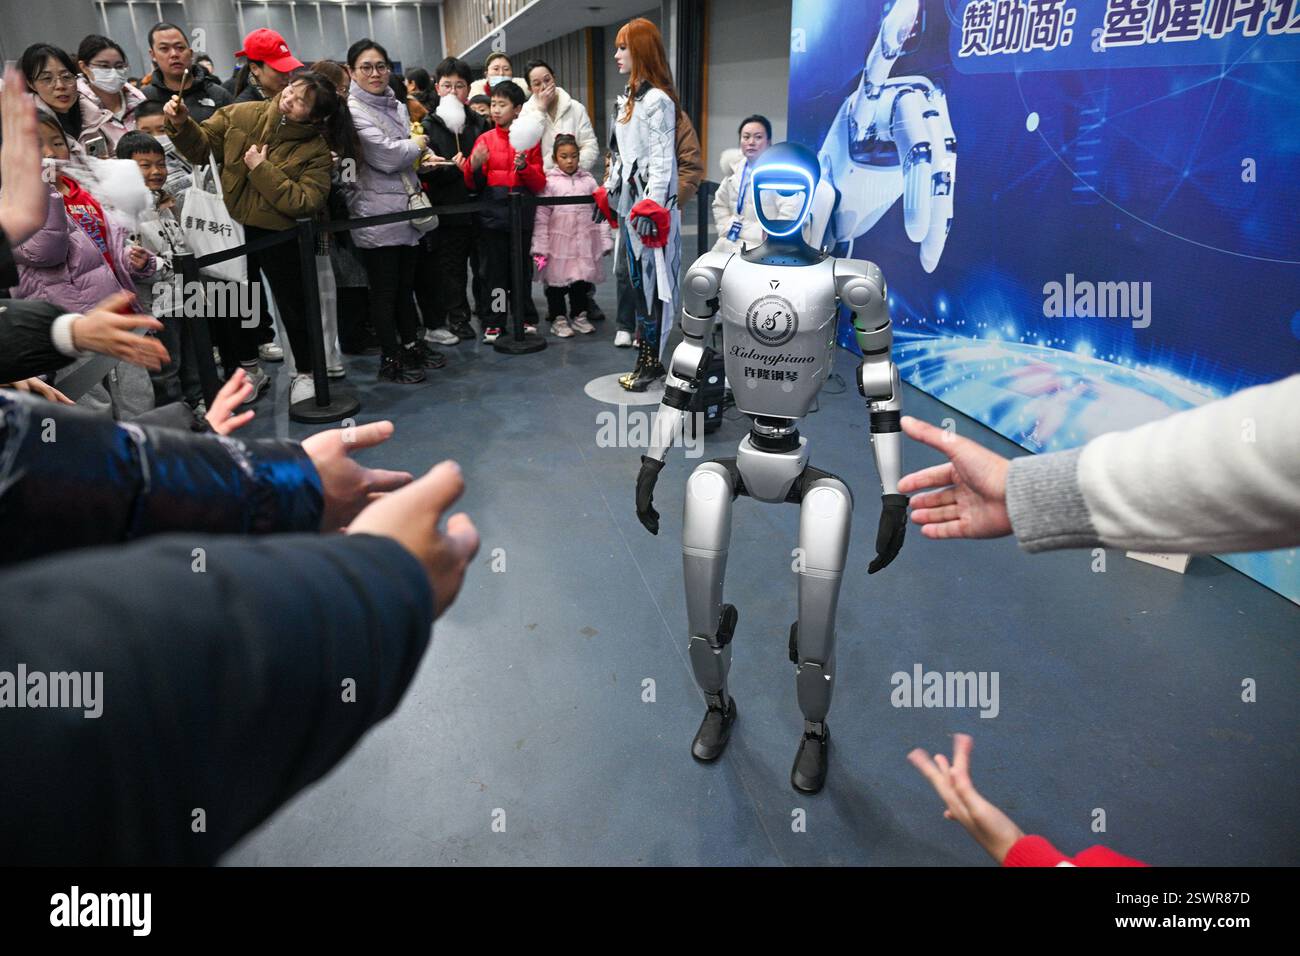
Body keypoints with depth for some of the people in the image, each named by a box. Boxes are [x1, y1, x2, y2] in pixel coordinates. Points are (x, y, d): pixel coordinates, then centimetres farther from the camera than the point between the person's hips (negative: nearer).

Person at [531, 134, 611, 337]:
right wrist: (540, 247, -8)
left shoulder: (588, 180, 6)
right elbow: (541, 216, -4)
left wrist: (606, 240, 6)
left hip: (584, 240, 3)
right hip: (558, 239, -3)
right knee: (557, 279, 5)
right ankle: (558, 318, 18)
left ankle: (579, 315, 27)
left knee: (583, 279, 10)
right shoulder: (549, 181, -3)